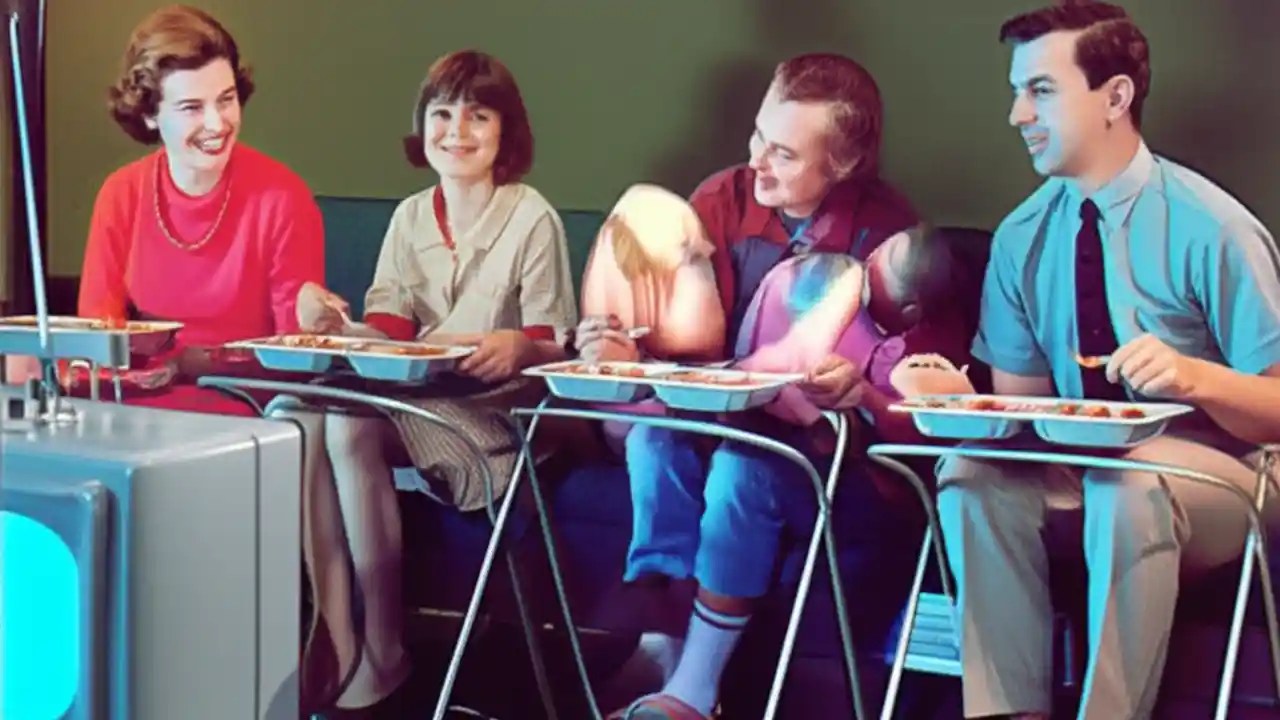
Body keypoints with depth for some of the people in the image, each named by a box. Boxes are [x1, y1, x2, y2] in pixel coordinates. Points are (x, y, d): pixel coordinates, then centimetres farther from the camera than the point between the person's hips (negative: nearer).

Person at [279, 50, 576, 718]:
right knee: (293, 415, -25)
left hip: (497, 418, -5)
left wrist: (517, 347, -30)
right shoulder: (411, 215, 12)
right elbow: (387, 333, 6)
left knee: (352, 418, -31)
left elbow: (553, 350, -6)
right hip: (413, 406, 5)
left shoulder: (532, 218, -4)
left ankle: (381, 659, -21)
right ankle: (334, 641, -24)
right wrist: (336, 324, -16)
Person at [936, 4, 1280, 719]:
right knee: (972, 472, -26)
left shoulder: (1211, 228, -12)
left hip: (1208, 476, -4)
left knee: (1128, 483, -37)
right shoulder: (1023, 238, 3)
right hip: (1077, 469, 4)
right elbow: (1018, 399, 7)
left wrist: (1193, 375, -30)